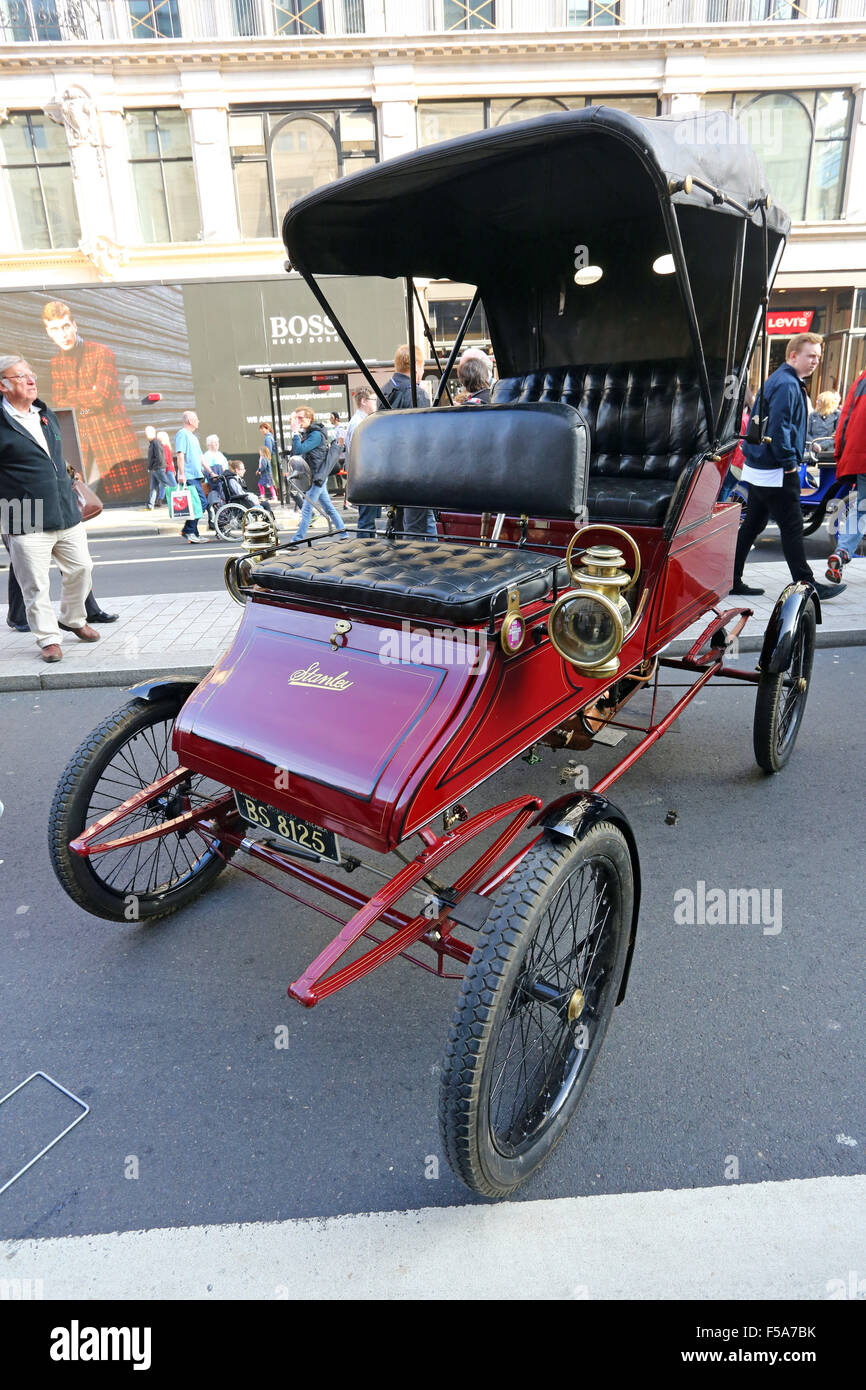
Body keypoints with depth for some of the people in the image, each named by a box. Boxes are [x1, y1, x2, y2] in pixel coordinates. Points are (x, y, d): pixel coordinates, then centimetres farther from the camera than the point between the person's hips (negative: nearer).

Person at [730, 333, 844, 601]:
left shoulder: (783, 380, 18)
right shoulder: (786, 384, -14)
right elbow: (778, 427, -22)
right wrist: (790, 462, -17)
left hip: (758, 468, 10)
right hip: (776, 472, -10)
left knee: (752, 525, 11)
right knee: (792, 528, -3)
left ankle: (731, 580, 15)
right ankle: (806, 584, 4)